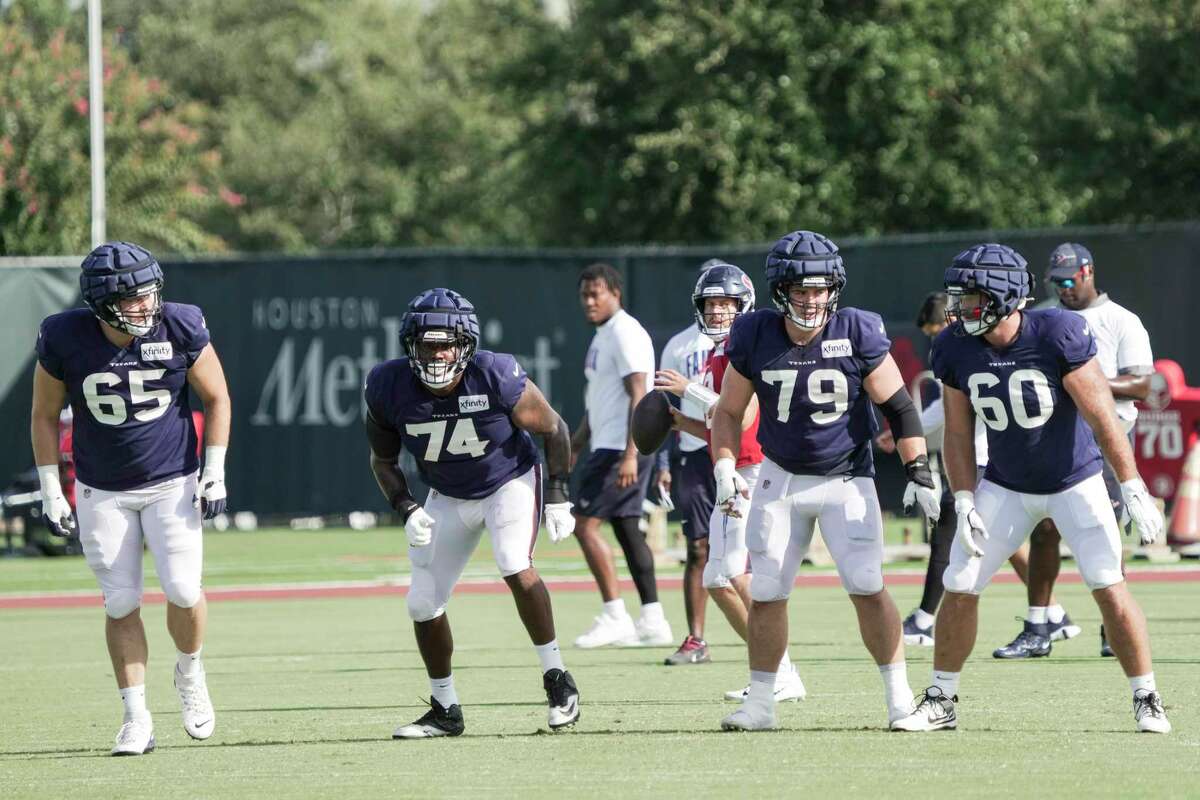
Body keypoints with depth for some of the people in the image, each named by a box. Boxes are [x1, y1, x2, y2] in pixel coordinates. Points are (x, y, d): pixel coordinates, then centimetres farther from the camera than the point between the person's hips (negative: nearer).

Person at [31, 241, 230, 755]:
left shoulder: (180, 330, -15)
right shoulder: (65, 340, -15)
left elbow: (216, 398, 0)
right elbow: (45, 416, 0)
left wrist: (215, 472, -5)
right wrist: (51, 490, -2)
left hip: (172, 482, 0)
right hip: (102, 494, 0)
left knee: (183, 591, -11)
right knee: (121, 602, 0)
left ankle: (190, 674, 19)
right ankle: (136, 717, 9)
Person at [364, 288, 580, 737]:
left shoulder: (496, 378, -30)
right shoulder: (390, 388, -22)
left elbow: (553, 429, -12)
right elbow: (383, 459, -3)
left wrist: (558, 498, -15)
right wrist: (407, 511, -17)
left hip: (511, 480, -4)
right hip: (449, 495, 4)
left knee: (515, 567, -28)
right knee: (423, 603, 0)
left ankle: (557, 679, -15)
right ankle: (445, 710, 18)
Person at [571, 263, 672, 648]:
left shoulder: (626, 334, -13)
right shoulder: (603, 337, 19)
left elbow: (637, 395, -20)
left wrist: (629, 455, -26)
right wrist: (575, 445, 25)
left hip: (621, 449, -10)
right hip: (608, 446, 10)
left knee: (585, 523, -12)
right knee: (626, 527, 8)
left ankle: (614, 615, -12)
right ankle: (652, 621, 8)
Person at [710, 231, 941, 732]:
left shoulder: (857, 334, -15)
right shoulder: (755, 339, -10)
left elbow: (898, 407, -7)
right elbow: (729, 412, 3)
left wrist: (919, 472, -10)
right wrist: (725, 468, -9)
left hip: (846, 478, -2)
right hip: (780, 479, 2)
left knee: (867, 588, -12)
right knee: (766, 594, 2)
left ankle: (899, 698, -3)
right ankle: (760, 702, 14)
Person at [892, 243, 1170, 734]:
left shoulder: (1059, 335, -24)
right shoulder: (956, 349, -11)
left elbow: (1101, 417, -20)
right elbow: (959, 433, 0)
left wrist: (1134, 490, -19)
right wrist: (964, 503, -7)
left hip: (1075, 481, -4)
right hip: (1006, 486, 4)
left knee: (1109, 587, -13)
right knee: (959, 588, -1)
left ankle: (1147, 701, 0)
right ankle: (940, 702, 13)